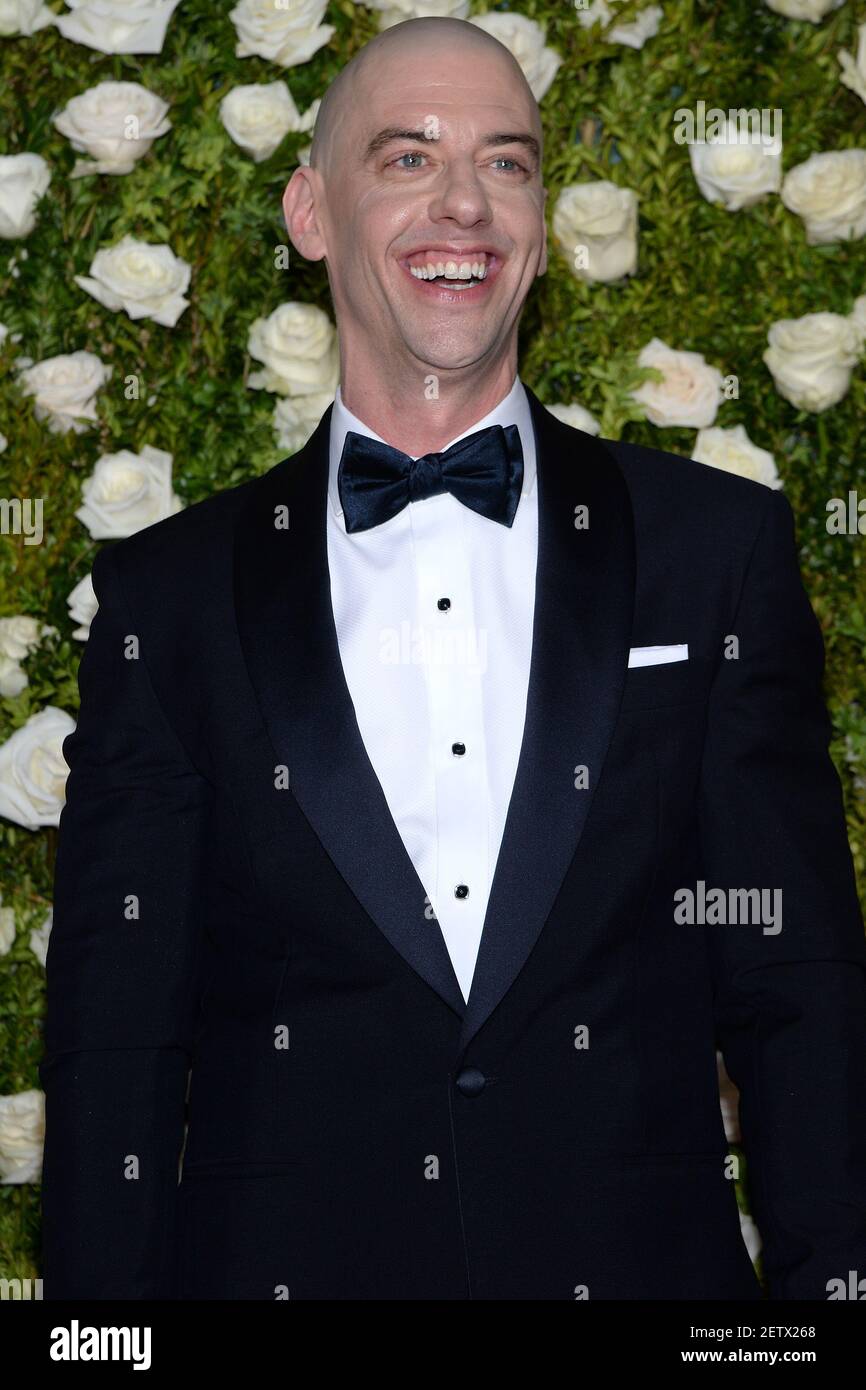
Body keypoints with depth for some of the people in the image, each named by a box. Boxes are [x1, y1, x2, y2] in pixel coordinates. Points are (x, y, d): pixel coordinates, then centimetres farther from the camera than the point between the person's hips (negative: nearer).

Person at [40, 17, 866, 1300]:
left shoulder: (720, 546, 3)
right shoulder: (171, 594, 2)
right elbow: (114, 1035, 1)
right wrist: (104, 1292, -7)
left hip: (640, 1256, 1)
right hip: (277, 1256, 0)